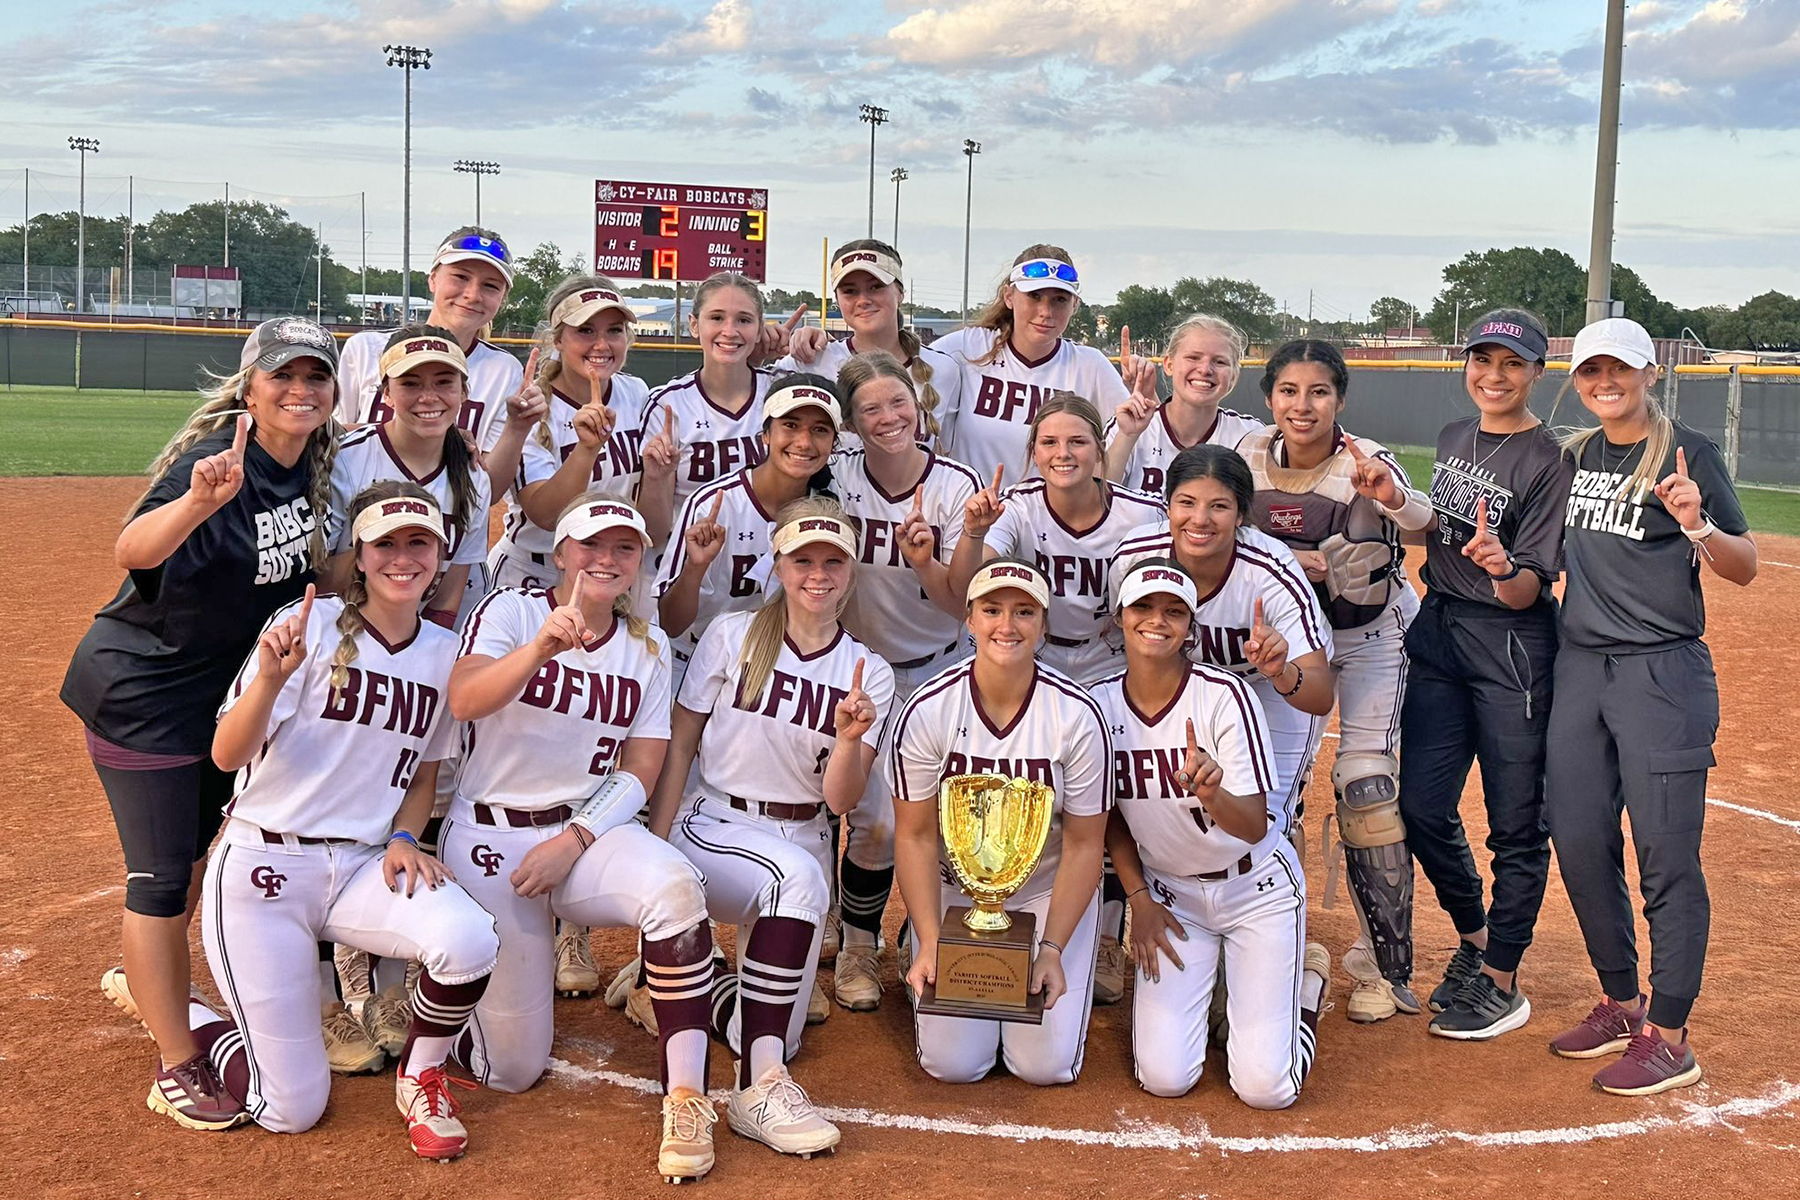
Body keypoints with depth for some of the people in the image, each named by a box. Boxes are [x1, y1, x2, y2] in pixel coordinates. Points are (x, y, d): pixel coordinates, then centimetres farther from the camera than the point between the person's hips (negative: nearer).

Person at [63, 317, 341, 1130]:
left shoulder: (316, 468, -3)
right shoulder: (219, 459, -26)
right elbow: (132, 552, -44)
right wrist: (199, 500, -62)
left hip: (227, 687, 8)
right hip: (142, 690, -8)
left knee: (197, 848, 22)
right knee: (163, 873, -2)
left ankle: (140, 978, 46)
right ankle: (176, 1069, 8)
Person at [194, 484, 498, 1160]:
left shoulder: (443, 653, 6)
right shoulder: (310, 626, -9)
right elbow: (227, 755, -16)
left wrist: (404, 839, -2)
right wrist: (271, 678, -34)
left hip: (364, 867, 4)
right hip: (264, 865, -3)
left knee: (470, 941, -30)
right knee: (293, 1110, -4)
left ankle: (420, 1078, 1)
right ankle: (183, 1017, 27)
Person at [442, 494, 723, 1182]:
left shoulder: (648, 648, 6)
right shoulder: (510, 612, -4)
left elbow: (640, 773, 2)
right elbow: (463, 701, -25)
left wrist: (572, 842, -14)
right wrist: (541, 647, -43)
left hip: (591, 827, 2)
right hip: (490, 838, -2)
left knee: (673, 885, -34)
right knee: (513, 1069, -4)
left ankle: (686, 1099, -27)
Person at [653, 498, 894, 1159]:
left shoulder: (869, 674, 1)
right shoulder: (731, 636, -4)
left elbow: (840, 799, -4)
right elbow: (678, 746, 0)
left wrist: (849, 737, -24)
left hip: (803, 839, 4)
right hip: (712, 827, -4)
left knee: (777, 1040, -1)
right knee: (798, 875, -38)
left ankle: (711, 996, 34)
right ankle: (760, 1089, -36)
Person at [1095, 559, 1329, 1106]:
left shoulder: (1224, 694, -21)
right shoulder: (1100, 703, -9)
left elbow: (1254, 826, -25)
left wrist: (1211, 794, -45)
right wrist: (1139, 898, 1)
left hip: (1256, 887, -3)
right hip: (1170, 893, 3)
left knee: (1265, 1087, -9)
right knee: (1164, 1077, -8)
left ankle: (1306, 977, 21)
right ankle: (1191, 980, 24)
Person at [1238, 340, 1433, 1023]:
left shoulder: (1366, 464, -24)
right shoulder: (1250, 458, -13)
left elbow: (1421, 522, -41)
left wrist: (1393, 497, -63)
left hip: (1371, 634, -4)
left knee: (1365, 781, -12)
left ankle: (1388, 966, -1)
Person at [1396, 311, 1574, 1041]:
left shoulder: (1548, 461, -11)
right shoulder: (1453, 437, 10)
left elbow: (1528, 590, -16)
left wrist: (1504, 567, -38)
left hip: (1512, 647, -6)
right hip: (1438, 635, 7)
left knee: (1517, 824, 2)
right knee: (1420, 806, 7)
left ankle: (1501, 983, 14)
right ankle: (1473, 937, 30)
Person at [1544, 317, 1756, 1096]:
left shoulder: (1688, 453, -4)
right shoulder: (1574, 458, 13)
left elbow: (1745, 568, -7)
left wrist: (1697, 526, -26)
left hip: (1663, 675, -6)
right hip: (1579, 668, 6)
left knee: (1665, 854, -4)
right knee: (1579, 842, 8)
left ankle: (1668, 1038, 3)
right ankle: (1620, 1004, 24)